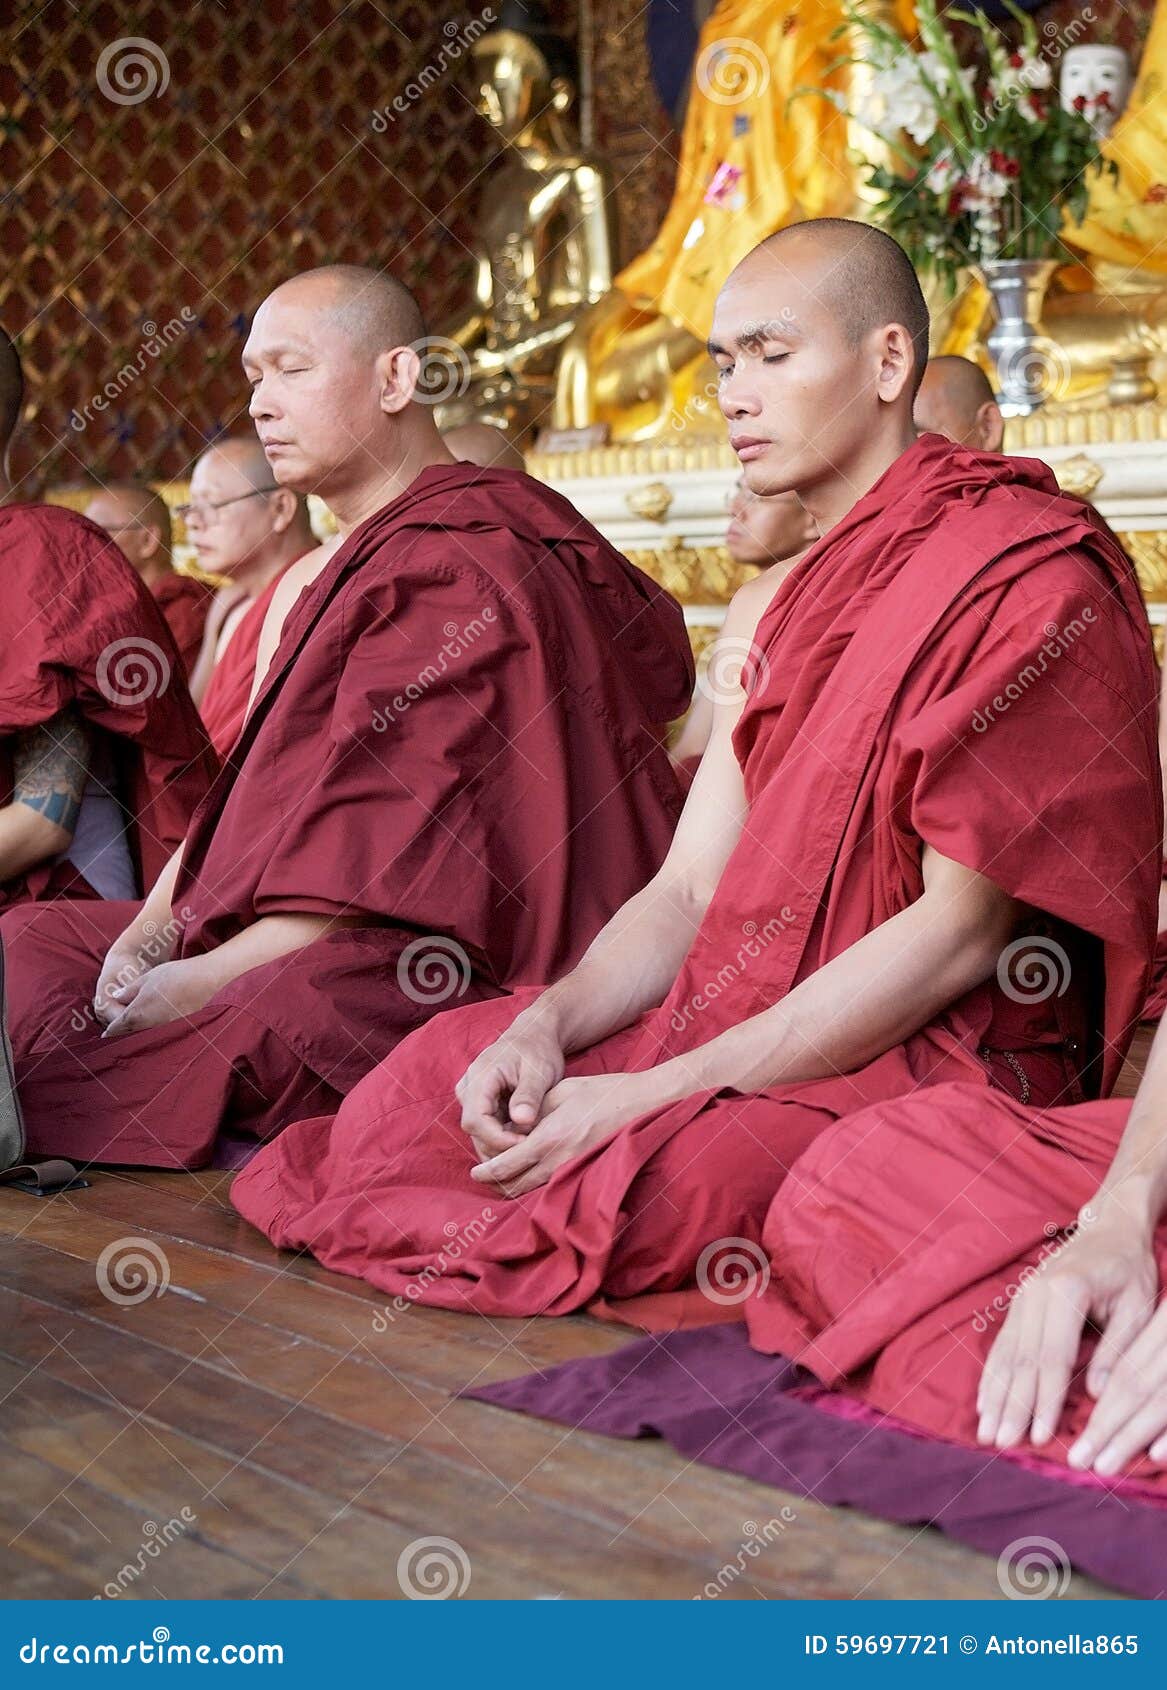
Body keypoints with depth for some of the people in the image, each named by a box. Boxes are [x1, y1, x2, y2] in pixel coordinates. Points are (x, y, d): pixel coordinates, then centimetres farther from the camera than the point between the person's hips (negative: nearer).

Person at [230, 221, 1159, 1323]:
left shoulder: (1032, 570, -11)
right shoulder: (785, 608, 17)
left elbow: (963, 930, -17)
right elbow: (692, 891, 12)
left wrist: (654, 1092, -20)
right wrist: (545, 1024, -10)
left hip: (937, 1063, -7)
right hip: (748, 1032, 8)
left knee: (637, 1185, -31)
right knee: (425, 1076, -7)